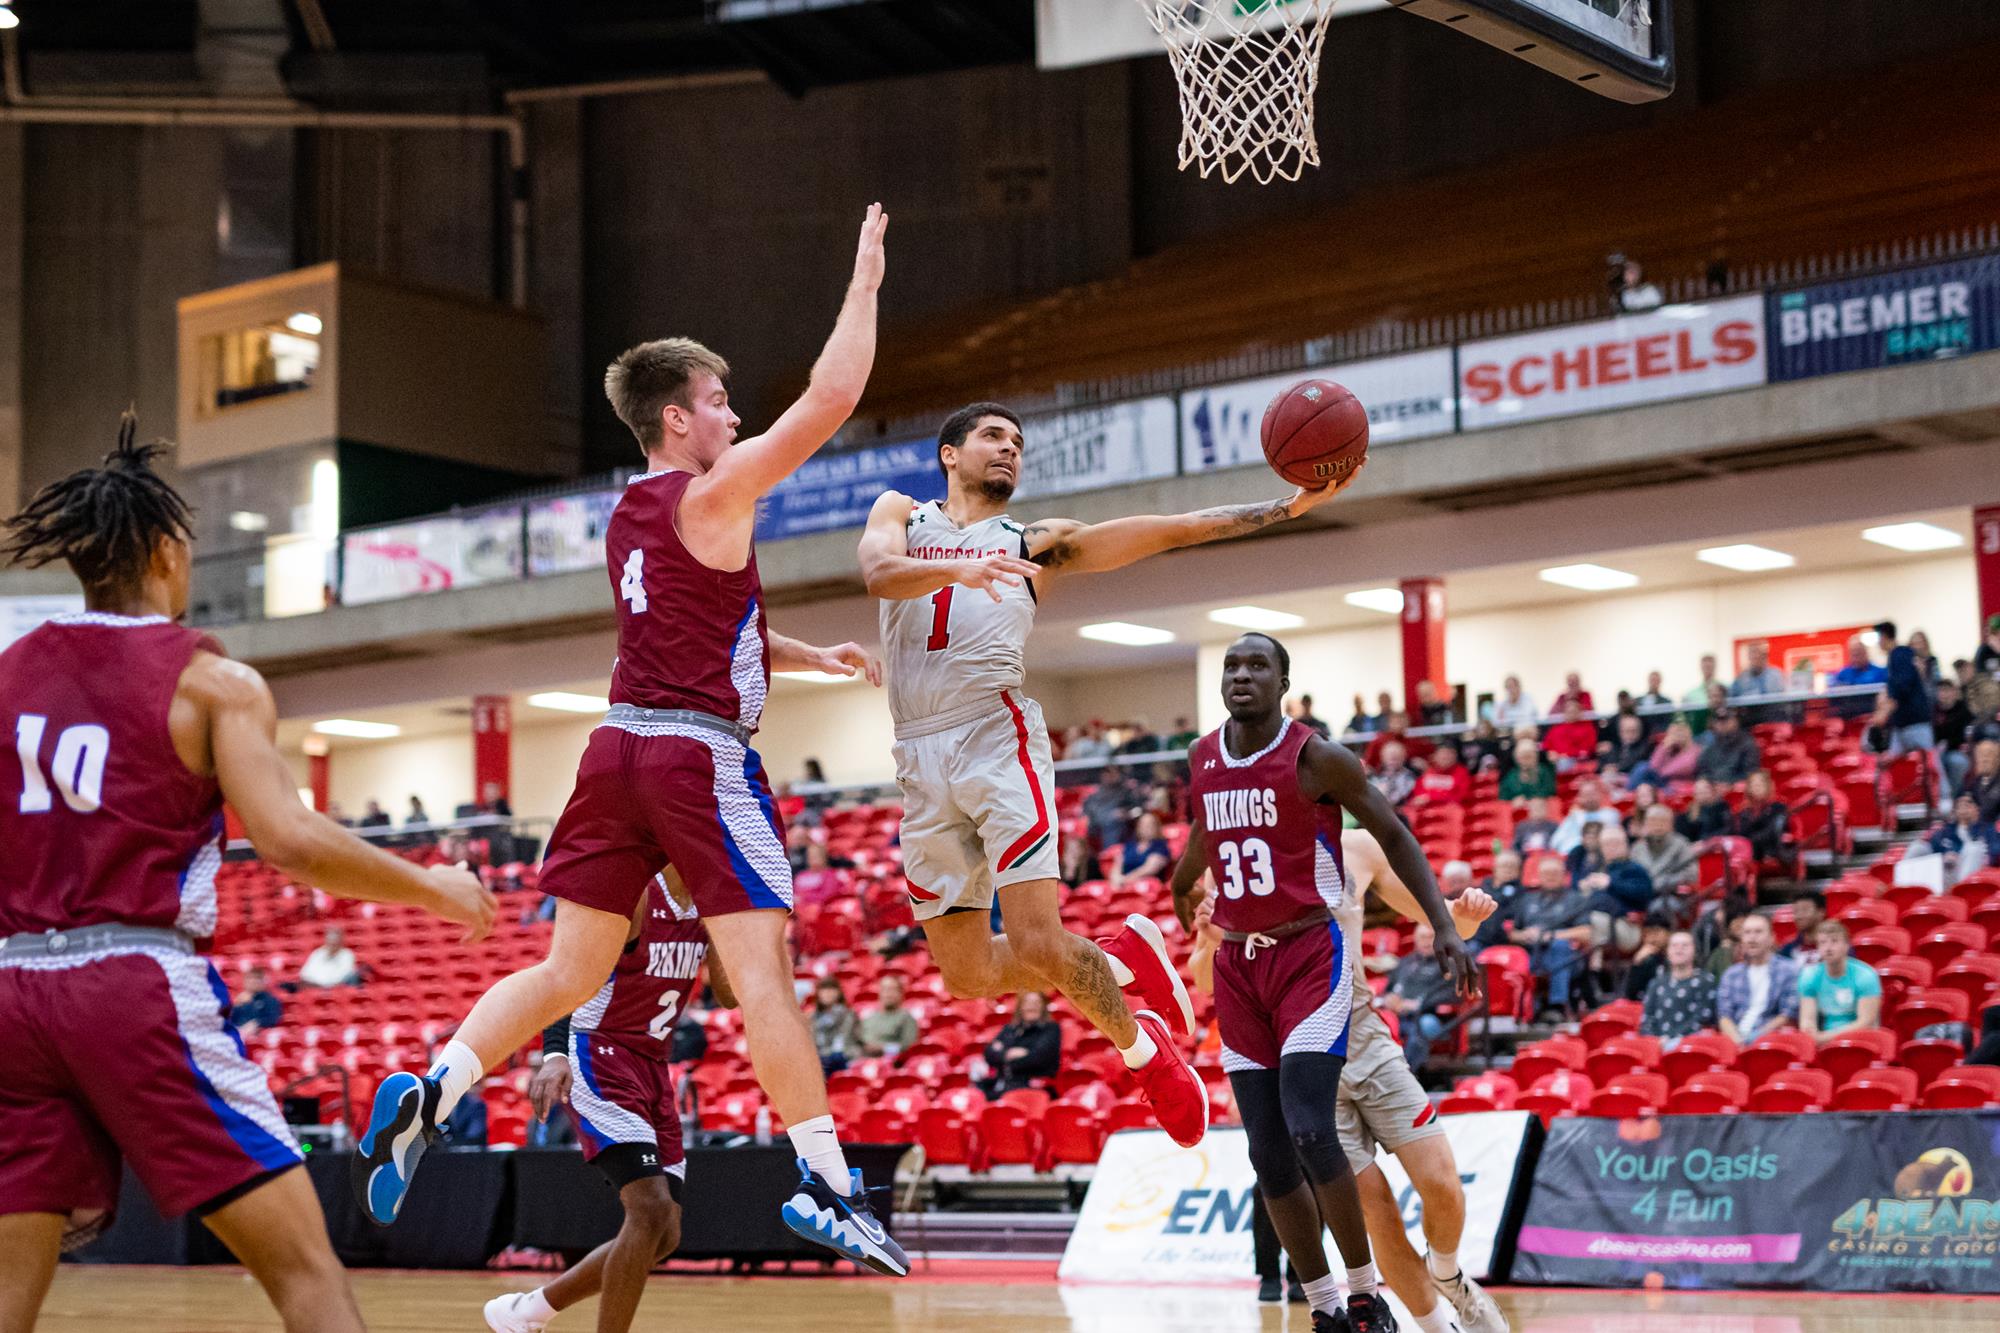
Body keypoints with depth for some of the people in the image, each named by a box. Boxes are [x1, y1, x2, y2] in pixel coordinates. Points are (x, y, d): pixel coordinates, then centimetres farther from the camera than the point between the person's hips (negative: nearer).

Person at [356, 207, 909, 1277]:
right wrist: (864, 282, -1)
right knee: (763, 968, -6)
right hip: (699, 753, -8)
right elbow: (830, 398, -11)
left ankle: (427, 1091, -3)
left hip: (620, 745, 8)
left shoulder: (629, 513, 18)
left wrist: (813, 657, 27)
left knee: (568, 970, 11)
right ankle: (826, 1185, -6)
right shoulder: (712, 495, -7)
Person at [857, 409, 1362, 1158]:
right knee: (967, 974, 2)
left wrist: (1292, 505, -4)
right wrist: (957, 569, -27)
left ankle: (1140, 1045, 10)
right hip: (919, 761, 2)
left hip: (997, 739, -2)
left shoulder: (1037, 543, 15)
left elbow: (1172, 530, 6)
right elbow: (879, 573, -6)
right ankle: (1125, 958, 24)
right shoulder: (900, 513, 18)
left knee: (1037, 943, -17)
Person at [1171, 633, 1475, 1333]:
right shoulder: (1202, 760, 6)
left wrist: (1445, 927, -14)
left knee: (1308, 1129, -19)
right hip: (1238, 966, 5)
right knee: (1268, 1154, 2)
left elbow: (1394, 837, -5)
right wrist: (1182, 883, 45)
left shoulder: (1317, 759, -10)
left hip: (1312, 956, -5)